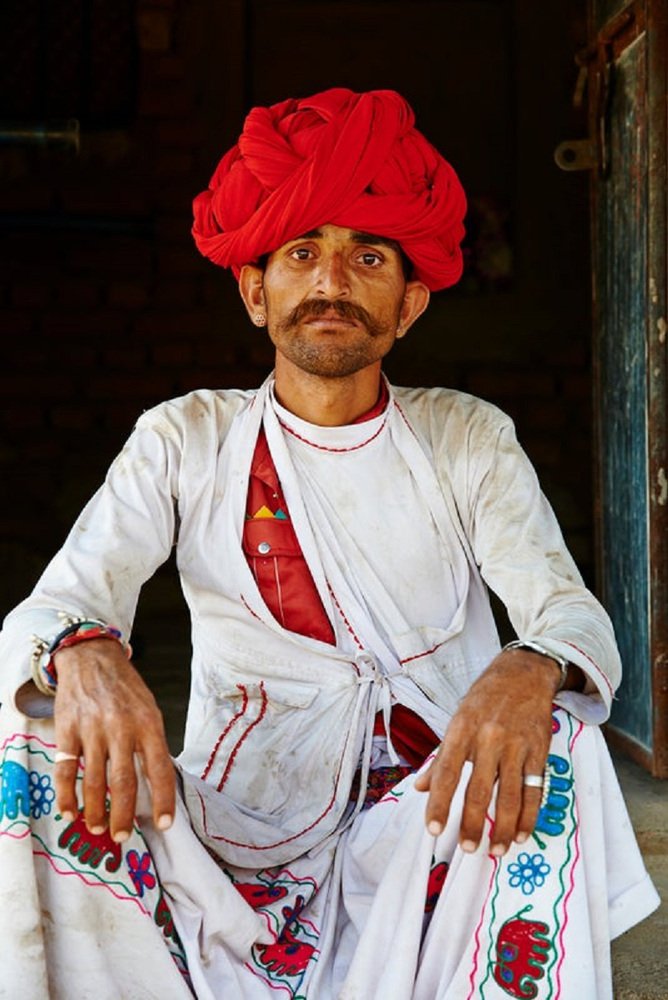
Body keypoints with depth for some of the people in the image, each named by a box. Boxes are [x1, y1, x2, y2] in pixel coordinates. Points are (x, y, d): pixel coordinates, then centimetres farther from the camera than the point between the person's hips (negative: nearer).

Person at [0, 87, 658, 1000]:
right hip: (237, 815, 0)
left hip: (427, 821, 0)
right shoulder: (187, 440, 5)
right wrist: (84, 657, -34)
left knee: (553, 737, -31)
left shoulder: (469, 439, 6)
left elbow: (574, 612, -7)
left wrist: (530, 670, -35)